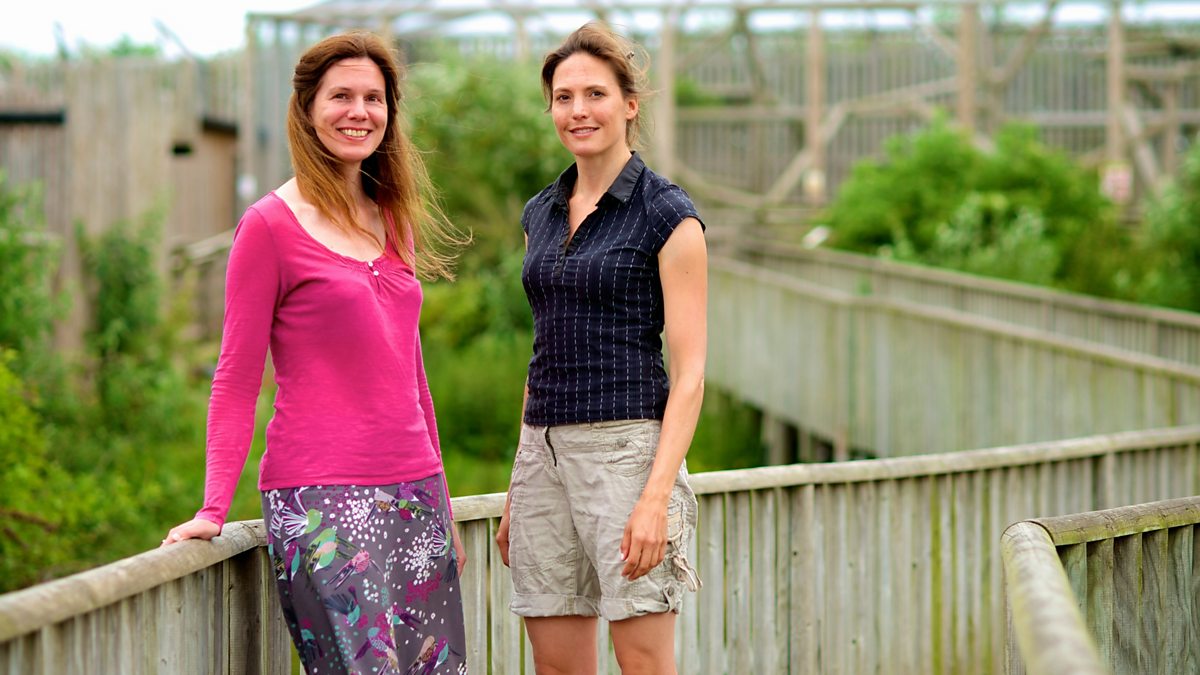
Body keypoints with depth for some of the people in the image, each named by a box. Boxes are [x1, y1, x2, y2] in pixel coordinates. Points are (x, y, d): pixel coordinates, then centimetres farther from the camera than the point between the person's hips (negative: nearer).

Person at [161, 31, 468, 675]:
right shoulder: (270, 224, -3)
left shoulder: (394, 222, 15)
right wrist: (214, 508, -12)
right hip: (319, 498, -6)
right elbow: (237, 379, -4)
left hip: (414, 494, 6)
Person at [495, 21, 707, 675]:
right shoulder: (541, 214, 14)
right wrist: (516, 493, 17)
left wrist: (657, 495, -19)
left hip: (626, 448, -6)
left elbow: (689, 373, -9)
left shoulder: (668, 215, -5)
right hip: (544, 451, 6)